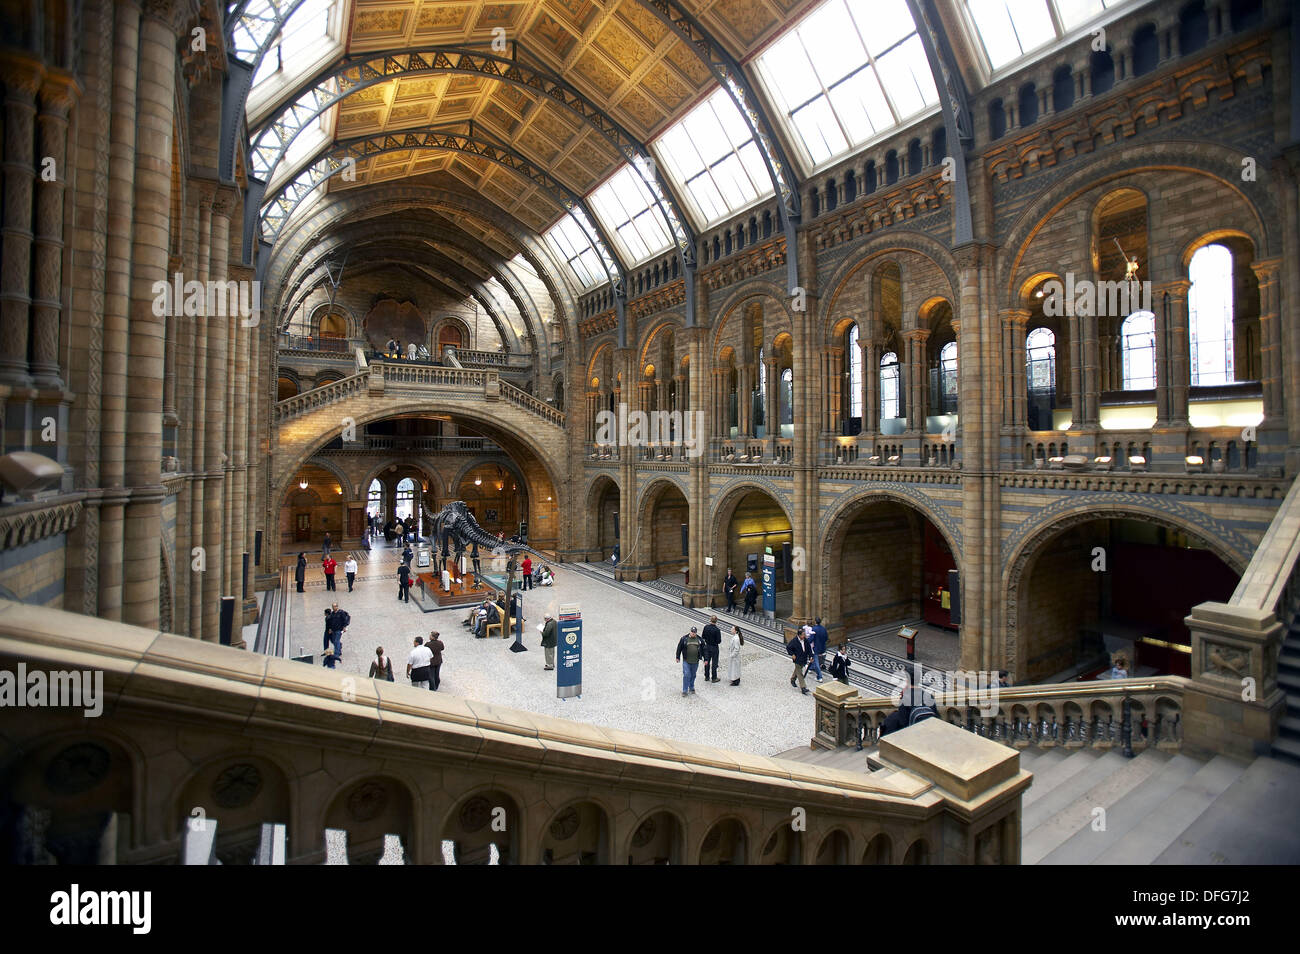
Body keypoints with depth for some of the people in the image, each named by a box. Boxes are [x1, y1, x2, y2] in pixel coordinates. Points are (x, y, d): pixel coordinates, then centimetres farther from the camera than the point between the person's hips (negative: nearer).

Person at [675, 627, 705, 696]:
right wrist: (678, 657, 7)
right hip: (686, 661, -3)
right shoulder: (684, 639, -5)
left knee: (693, 675, 14)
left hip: (695, 662, 3)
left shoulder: (700, 640, 2)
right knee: (686, 675, -7)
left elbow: (704, 650, 10)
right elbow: (679, 648, 3)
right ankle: (684, 691, 1)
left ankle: (691, 688, 32)